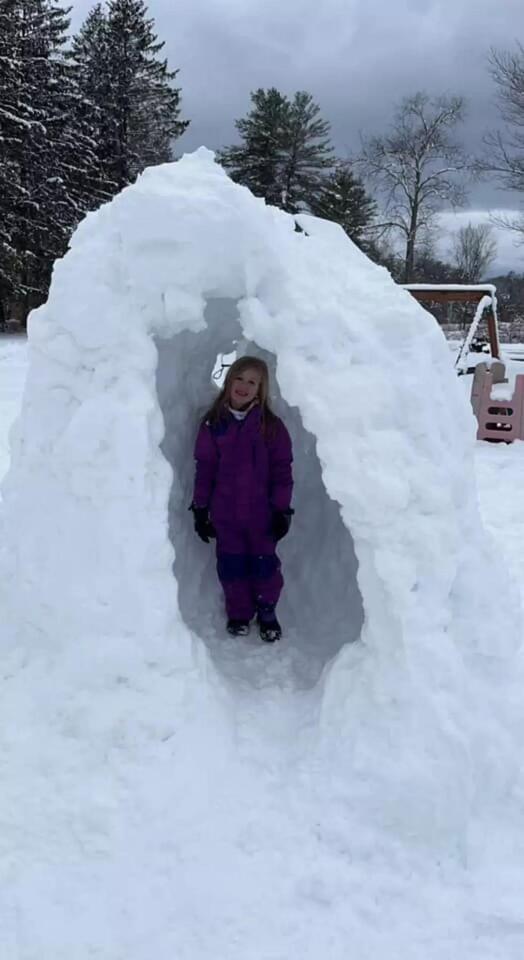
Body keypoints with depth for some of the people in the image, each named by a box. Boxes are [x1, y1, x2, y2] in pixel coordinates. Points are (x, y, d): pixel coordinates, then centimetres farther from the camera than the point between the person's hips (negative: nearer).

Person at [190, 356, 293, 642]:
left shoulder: (271, 425, -6)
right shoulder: (213, 423, -2)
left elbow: (282, 470, -3)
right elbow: (204, 468, 2)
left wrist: (282, 509, -6)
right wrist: (200, 508, 2)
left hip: (261, 512, -1)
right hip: (224, 513, 1)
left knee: (264, 563, 10)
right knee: (231, 565, 12)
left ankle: (267, 612, 29)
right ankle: (239, 613, 30)